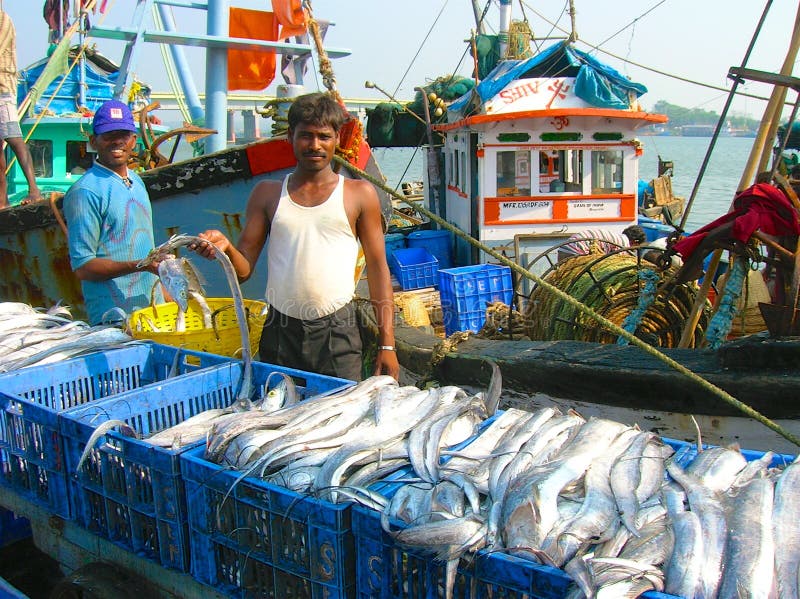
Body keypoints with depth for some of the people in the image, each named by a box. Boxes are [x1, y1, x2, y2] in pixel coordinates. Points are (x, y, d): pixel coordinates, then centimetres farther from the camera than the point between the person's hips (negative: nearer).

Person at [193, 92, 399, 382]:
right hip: (280, 332, 2)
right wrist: (226, 248, -16)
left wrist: (387, 345, -2)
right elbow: (244, 269, 8)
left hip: (338, 333, -2)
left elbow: (378, 270, 3)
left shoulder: (359, 194, 5)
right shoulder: (267, 194, 9)